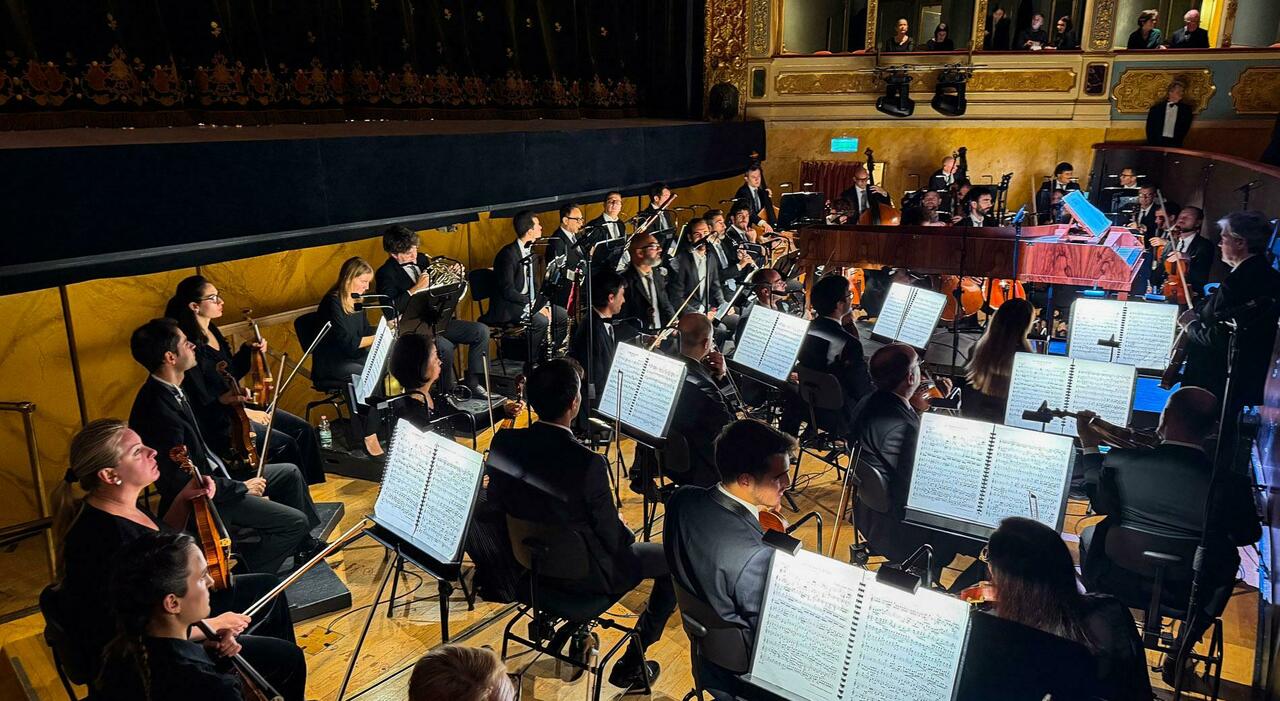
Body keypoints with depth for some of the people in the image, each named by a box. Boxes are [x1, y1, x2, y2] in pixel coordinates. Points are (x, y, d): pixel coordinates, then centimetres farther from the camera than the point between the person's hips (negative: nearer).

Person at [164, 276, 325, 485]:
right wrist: (245, 412, -16)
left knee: (303, 429, -1)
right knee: (285, 445, -20)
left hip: (237, 407, 9)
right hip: (217, 422, -9)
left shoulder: (212, 332, 6)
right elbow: (202, 405, -20)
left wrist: (248, 350, 5)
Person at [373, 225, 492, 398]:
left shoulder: (421, 259, 11)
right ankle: (447, 394, -11)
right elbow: (390, 311, -22)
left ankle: (473, 383, -2)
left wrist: (456, 275, -1)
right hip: (414, 327, -7)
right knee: (445, 347, -34)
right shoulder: (385, 273, -9)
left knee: (481, 331, -6)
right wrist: (416, 288, -23)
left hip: (437, 320, 8)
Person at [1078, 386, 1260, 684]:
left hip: (1117, 581, 0)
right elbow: (1249, 535, -2)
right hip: (1185, 593, 0)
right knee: (1227, 559, 30)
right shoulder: (1230, 484, -22)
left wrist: (1089, 447, 9)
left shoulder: (1120, 461, -22)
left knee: (1090, 534, 30)